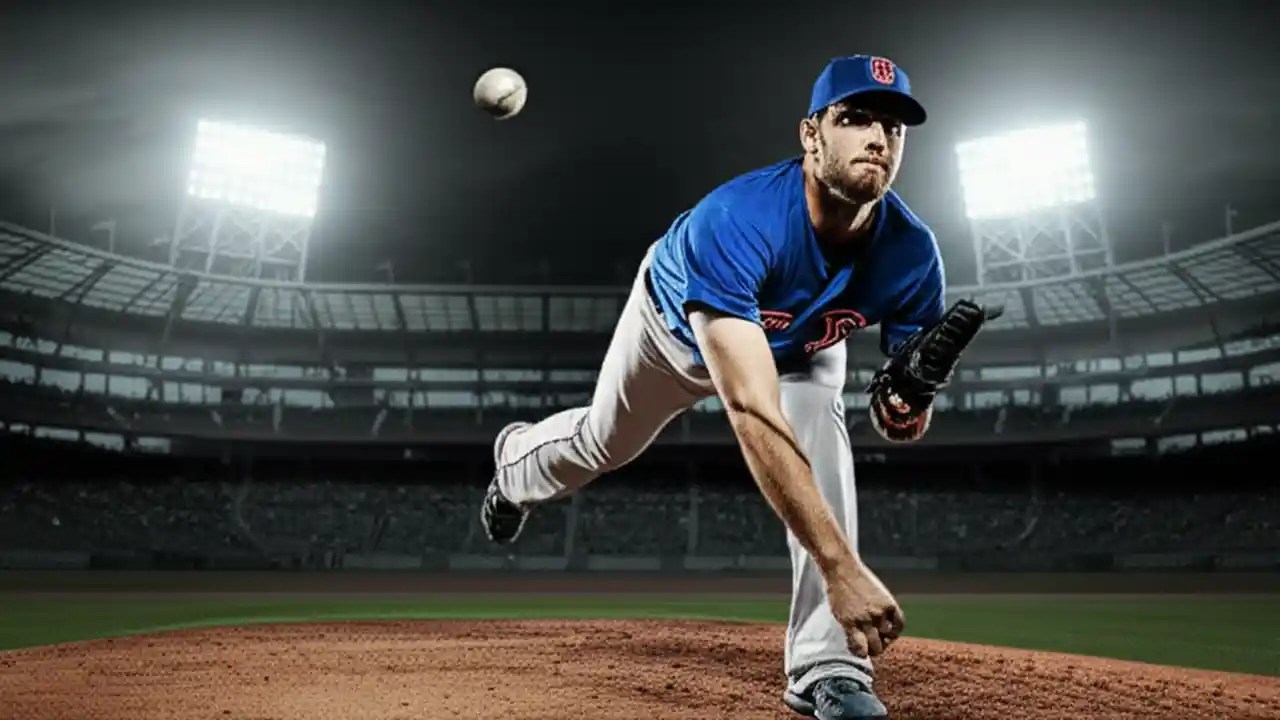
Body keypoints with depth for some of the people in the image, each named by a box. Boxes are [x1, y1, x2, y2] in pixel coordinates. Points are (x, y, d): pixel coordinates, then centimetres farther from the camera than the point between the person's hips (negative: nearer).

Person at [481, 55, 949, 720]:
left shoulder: (911, 252, -34)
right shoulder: (733, 223, -49)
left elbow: (910, 402, -19)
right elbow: (753, 415, -57)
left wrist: (904, 407, -45)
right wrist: (841, 565, -62)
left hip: (802, 342, 2)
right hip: (675, 323, -2)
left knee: (819, 429, -30)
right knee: (604, 445, 21)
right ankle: (518, 460, 60)